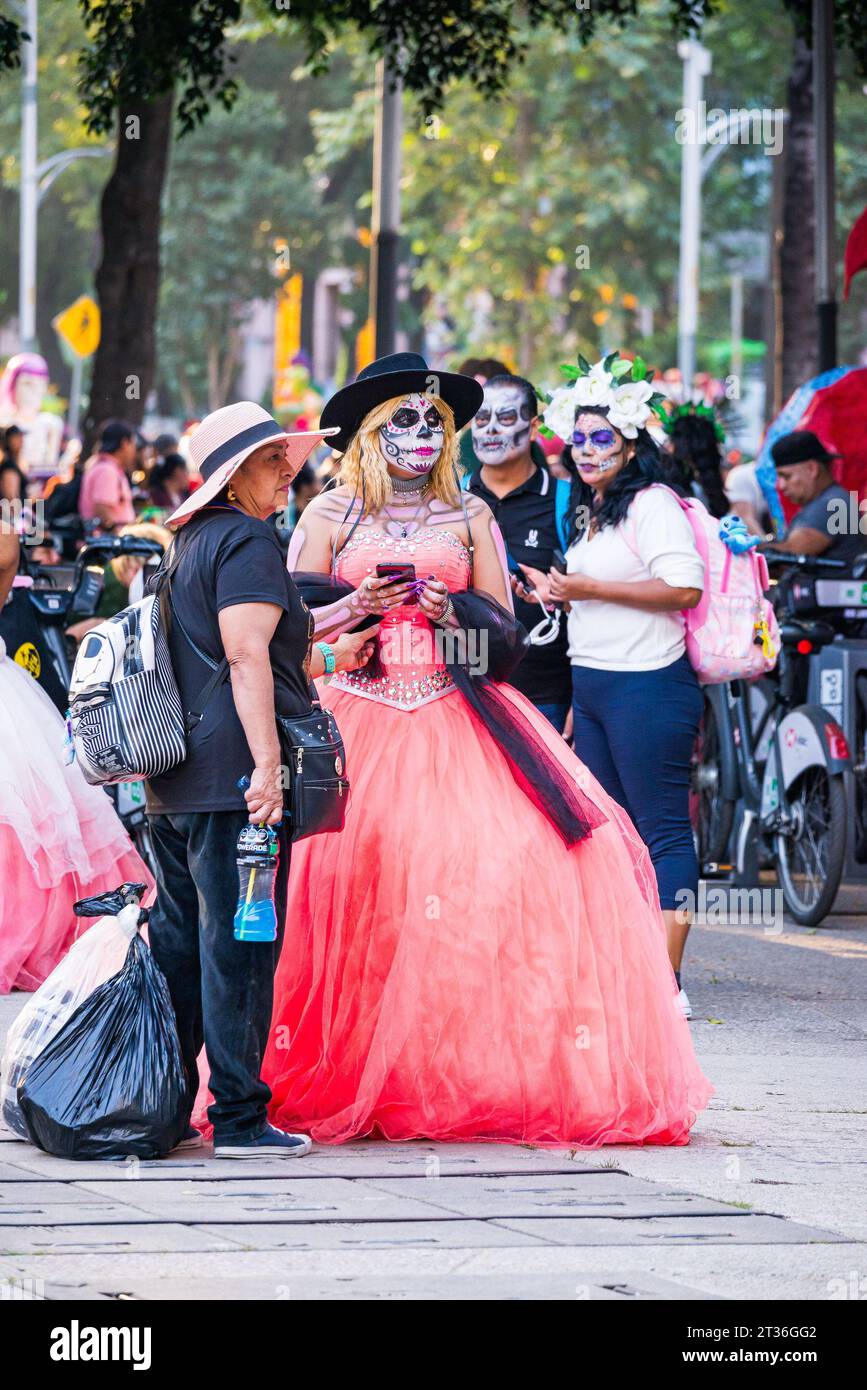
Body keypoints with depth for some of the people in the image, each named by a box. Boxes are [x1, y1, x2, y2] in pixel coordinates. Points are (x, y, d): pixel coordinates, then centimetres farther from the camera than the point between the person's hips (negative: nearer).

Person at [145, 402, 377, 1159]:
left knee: (180, 939, 13)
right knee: (240, 945, -6)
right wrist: (267, 764, -23)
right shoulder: (248, 540, -9)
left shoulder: (191, 541, 20)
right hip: (232, 772, -9)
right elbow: (247, 659, -19)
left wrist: (325, 657, 38)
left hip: (174, 778, 9)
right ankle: (239, 1117, -6)